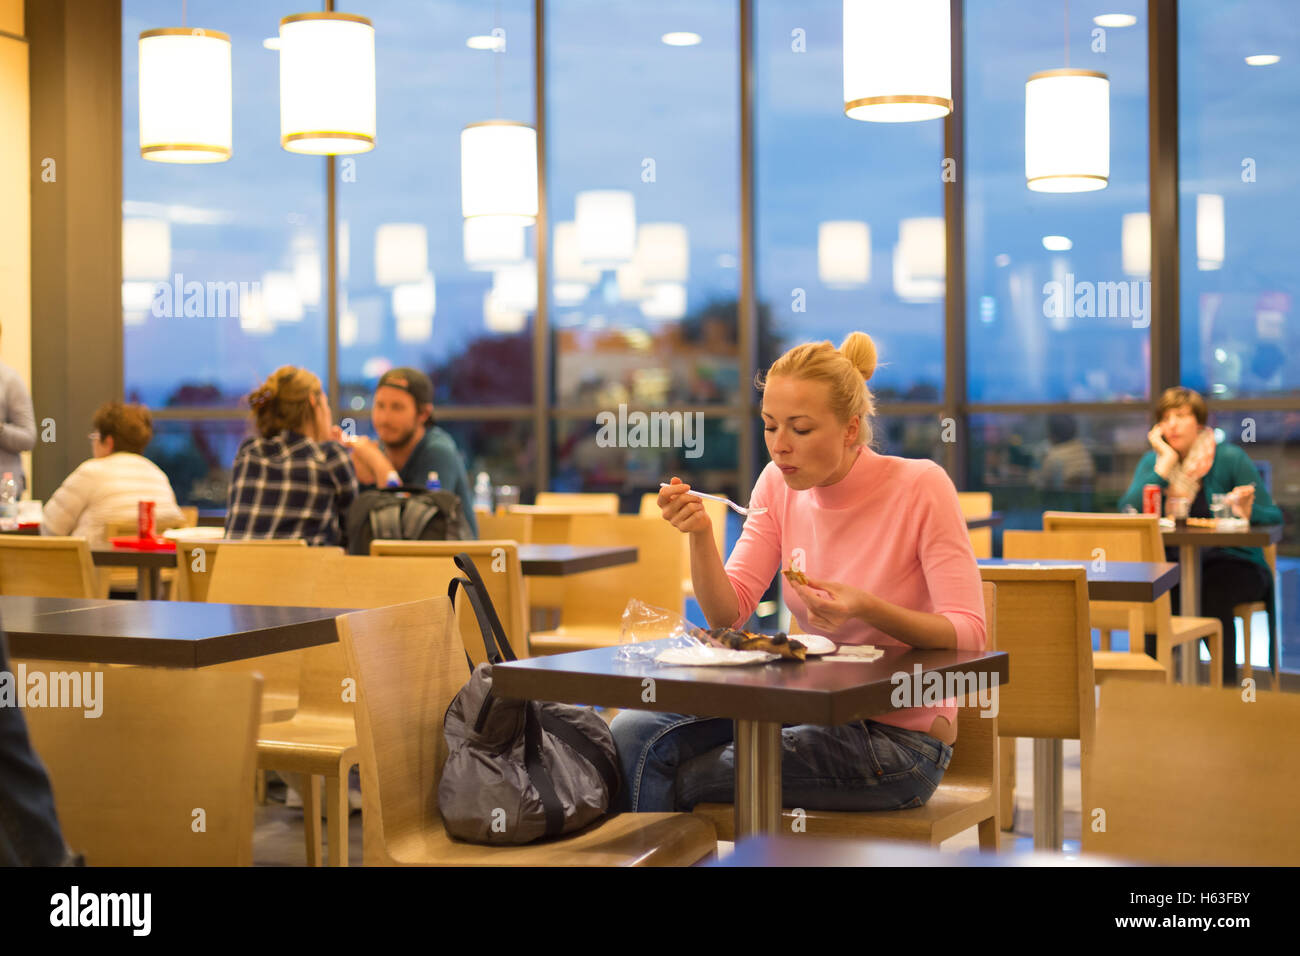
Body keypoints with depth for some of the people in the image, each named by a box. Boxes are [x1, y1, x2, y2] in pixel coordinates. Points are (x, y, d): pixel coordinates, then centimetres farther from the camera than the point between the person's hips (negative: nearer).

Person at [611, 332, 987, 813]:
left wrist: (866, 608, -32)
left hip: (900, 736, -6)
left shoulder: (921, 487, -14)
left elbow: (969, 636, -17)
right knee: (634, 732, -12)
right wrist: (700, 534, -18)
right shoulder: (779, 485, 2)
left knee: (682, 780, -18)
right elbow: (728, 615, -1)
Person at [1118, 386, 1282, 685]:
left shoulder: (1230, 459, -3)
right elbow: (1127, 513, -12)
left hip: (1231, 562, -2)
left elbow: (1273, 516, -3)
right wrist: (1166, 464, -13)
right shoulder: (1153, 461, 6)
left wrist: (1248, 512, -26)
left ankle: (1225, 686, -20)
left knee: (1213, 590, -34)